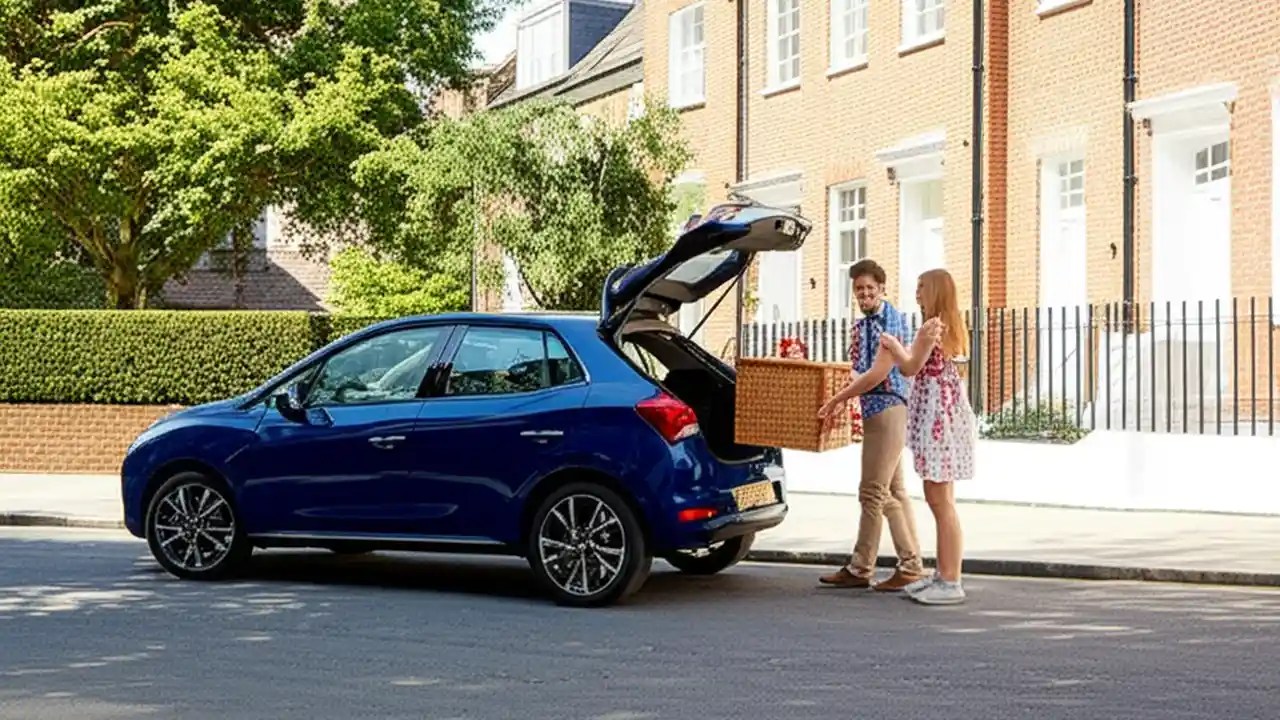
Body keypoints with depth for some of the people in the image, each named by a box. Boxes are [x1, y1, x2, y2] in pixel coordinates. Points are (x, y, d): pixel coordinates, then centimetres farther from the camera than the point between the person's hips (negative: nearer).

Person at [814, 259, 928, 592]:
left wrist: (840, 398, -22)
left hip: (888, 409, -10)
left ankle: (860, 569, 0)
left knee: (873, 491, -6)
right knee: (893, 492, 10)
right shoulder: (862, 325, 14)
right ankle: (911, 565, 13)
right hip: (875, 411, 10)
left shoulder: (893, 320, -12)